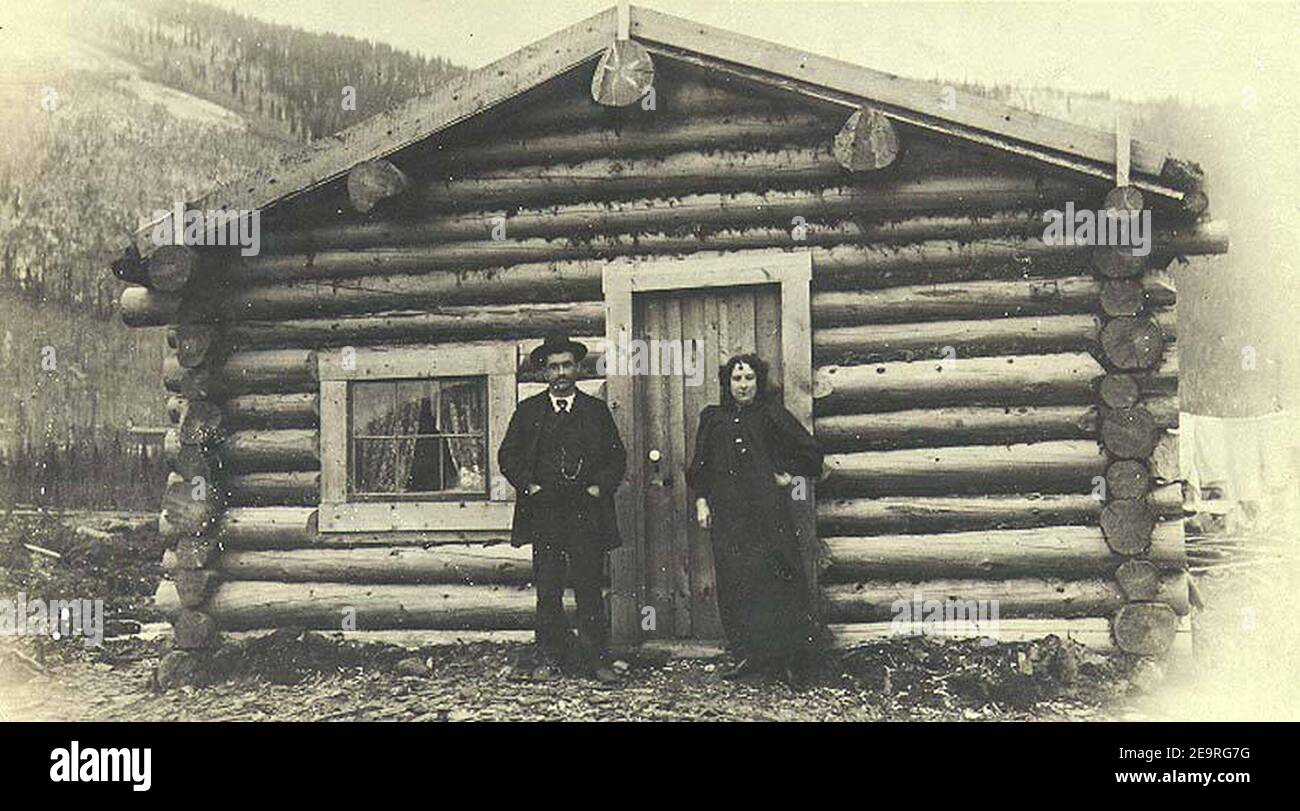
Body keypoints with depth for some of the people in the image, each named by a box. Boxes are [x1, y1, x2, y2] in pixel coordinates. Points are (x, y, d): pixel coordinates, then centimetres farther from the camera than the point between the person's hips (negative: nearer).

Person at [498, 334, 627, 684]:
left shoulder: (597, 410, 11)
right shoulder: (528, 411, 10)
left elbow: (617, 456, 11)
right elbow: (507, 456, 9)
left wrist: (600, 487, -3)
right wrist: (528, 486, -4)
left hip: (587, 512, 0)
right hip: (544, 514, 0)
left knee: (590, 587, -2)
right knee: (548, 590, 2)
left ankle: (596, 659, 2)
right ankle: (552, 656, 13)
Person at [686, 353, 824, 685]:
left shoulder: (772, 415, 4)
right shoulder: (713, 420, 12)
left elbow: (810, 452, 9)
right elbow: (701, 465, 14)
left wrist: (789, 475, 3)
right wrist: (701, 501, 5)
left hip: (768, 510, -3)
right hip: (728, 514, 3)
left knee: (775, 576, -7)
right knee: (736, 581, 1)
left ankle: (788, 657, -2)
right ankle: (750, 653, 8)